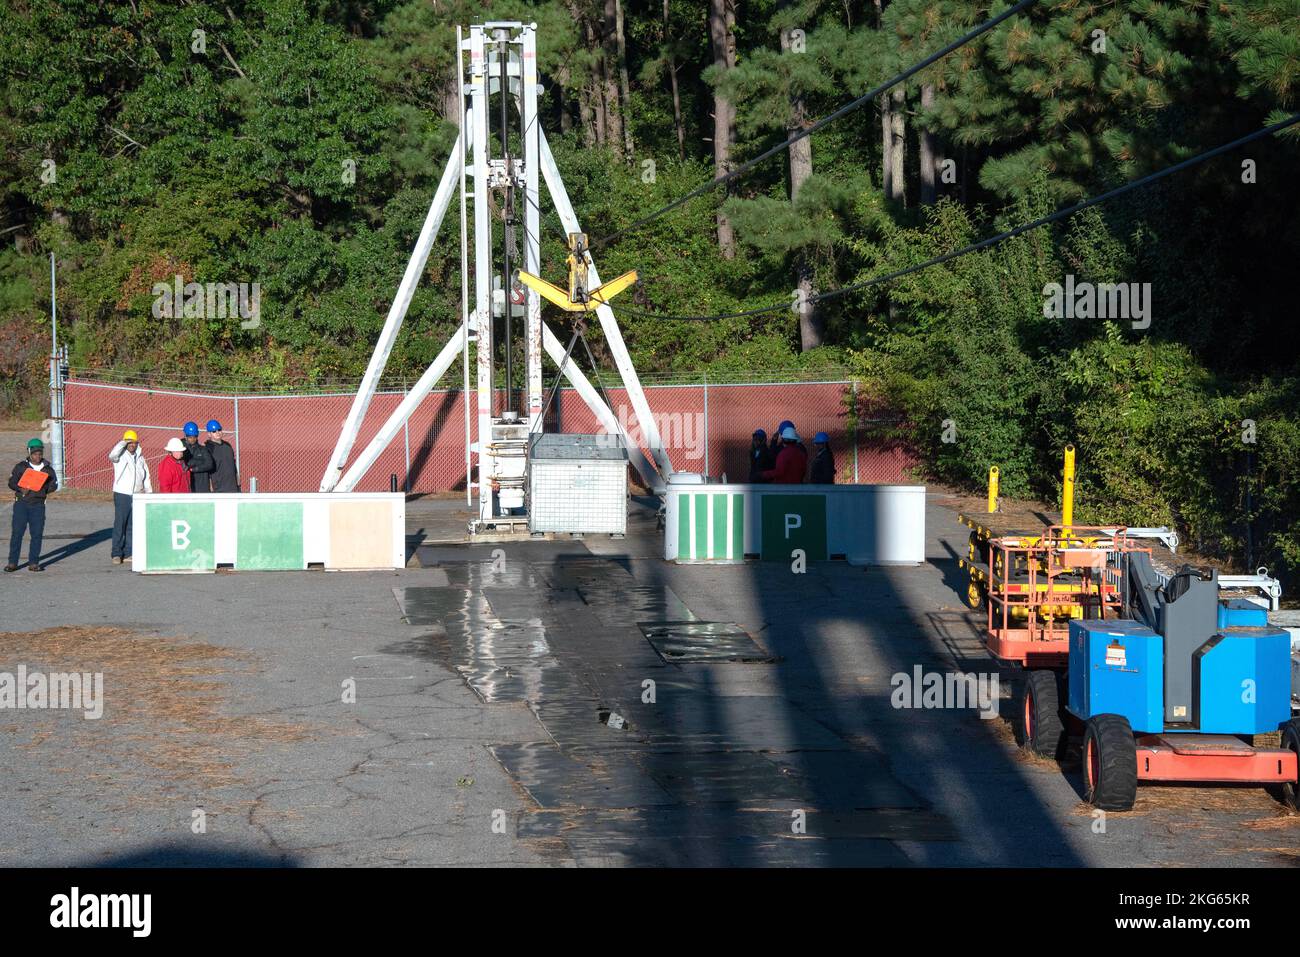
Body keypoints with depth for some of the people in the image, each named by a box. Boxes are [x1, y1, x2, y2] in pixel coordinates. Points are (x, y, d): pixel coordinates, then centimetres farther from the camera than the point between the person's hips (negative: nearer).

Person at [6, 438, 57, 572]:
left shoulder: (47, 469, 8)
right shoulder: (21, 467, 4)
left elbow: (54, 485, 4)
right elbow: (11, 482, 0)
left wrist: (43, 489, -15)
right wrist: (21, 489, -18)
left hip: (38, 504, 2)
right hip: (21, 502, -2)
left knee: (37, 534, 0)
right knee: (17, 532, -5)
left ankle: (33, 562, 7)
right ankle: (12, 562, -2)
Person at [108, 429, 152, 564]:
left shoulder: (140, 457, 13)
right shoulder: (120, 455, -4)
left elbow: (146, 476, 19)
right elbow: (112, 455, -29)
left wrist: (149, 492, 12)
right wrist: (124, 442, -19)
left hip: (137, 496, 6)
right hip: (122, 494, -5)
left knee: (132, 526, 7)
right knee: (119, 524, -9)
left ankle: (128, 553, 12)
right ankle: (117, 554, -8)